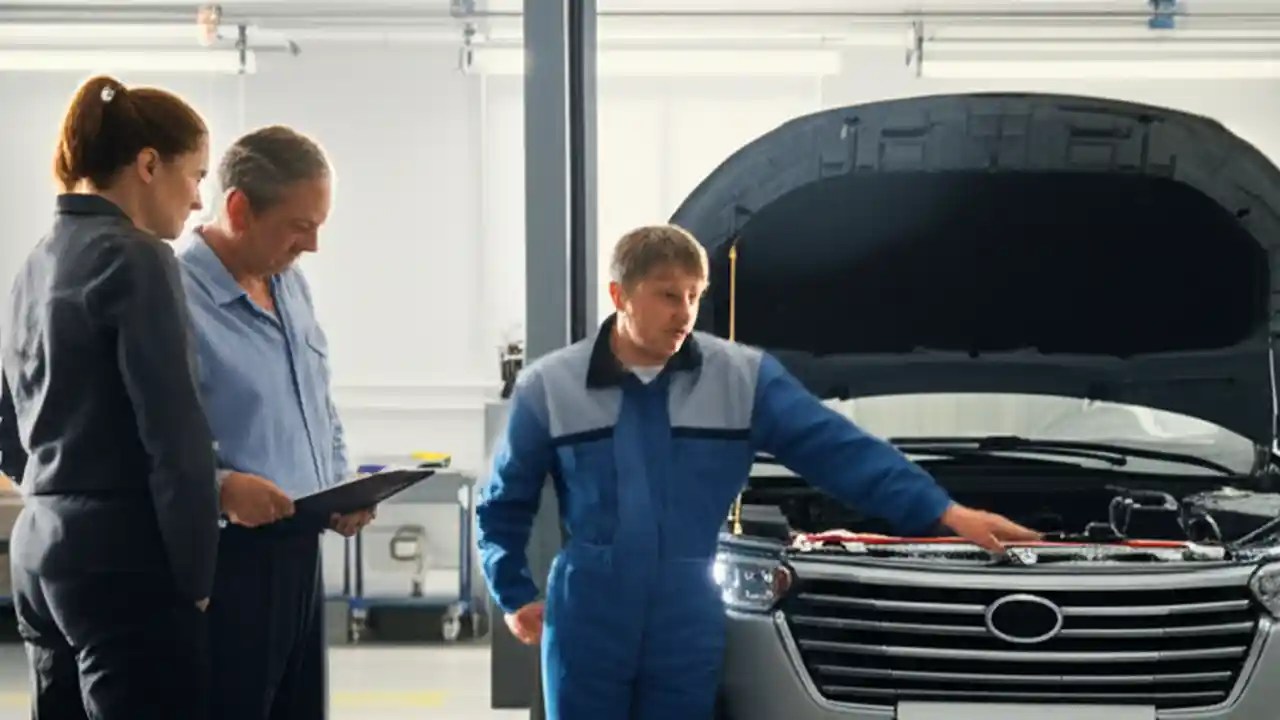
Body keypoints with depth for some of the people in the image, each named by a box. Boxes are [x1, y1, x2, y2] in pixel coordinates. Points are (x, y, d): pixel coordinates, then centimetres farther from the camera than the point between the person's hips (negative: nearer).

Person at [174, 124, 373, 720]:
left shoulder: (292, 286, 12)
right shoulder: (174, 297, -16)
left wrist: (341, 489, 7)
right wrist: (219, 487, -30)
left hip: (300, 551, 8)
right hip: (225, 559, -8)